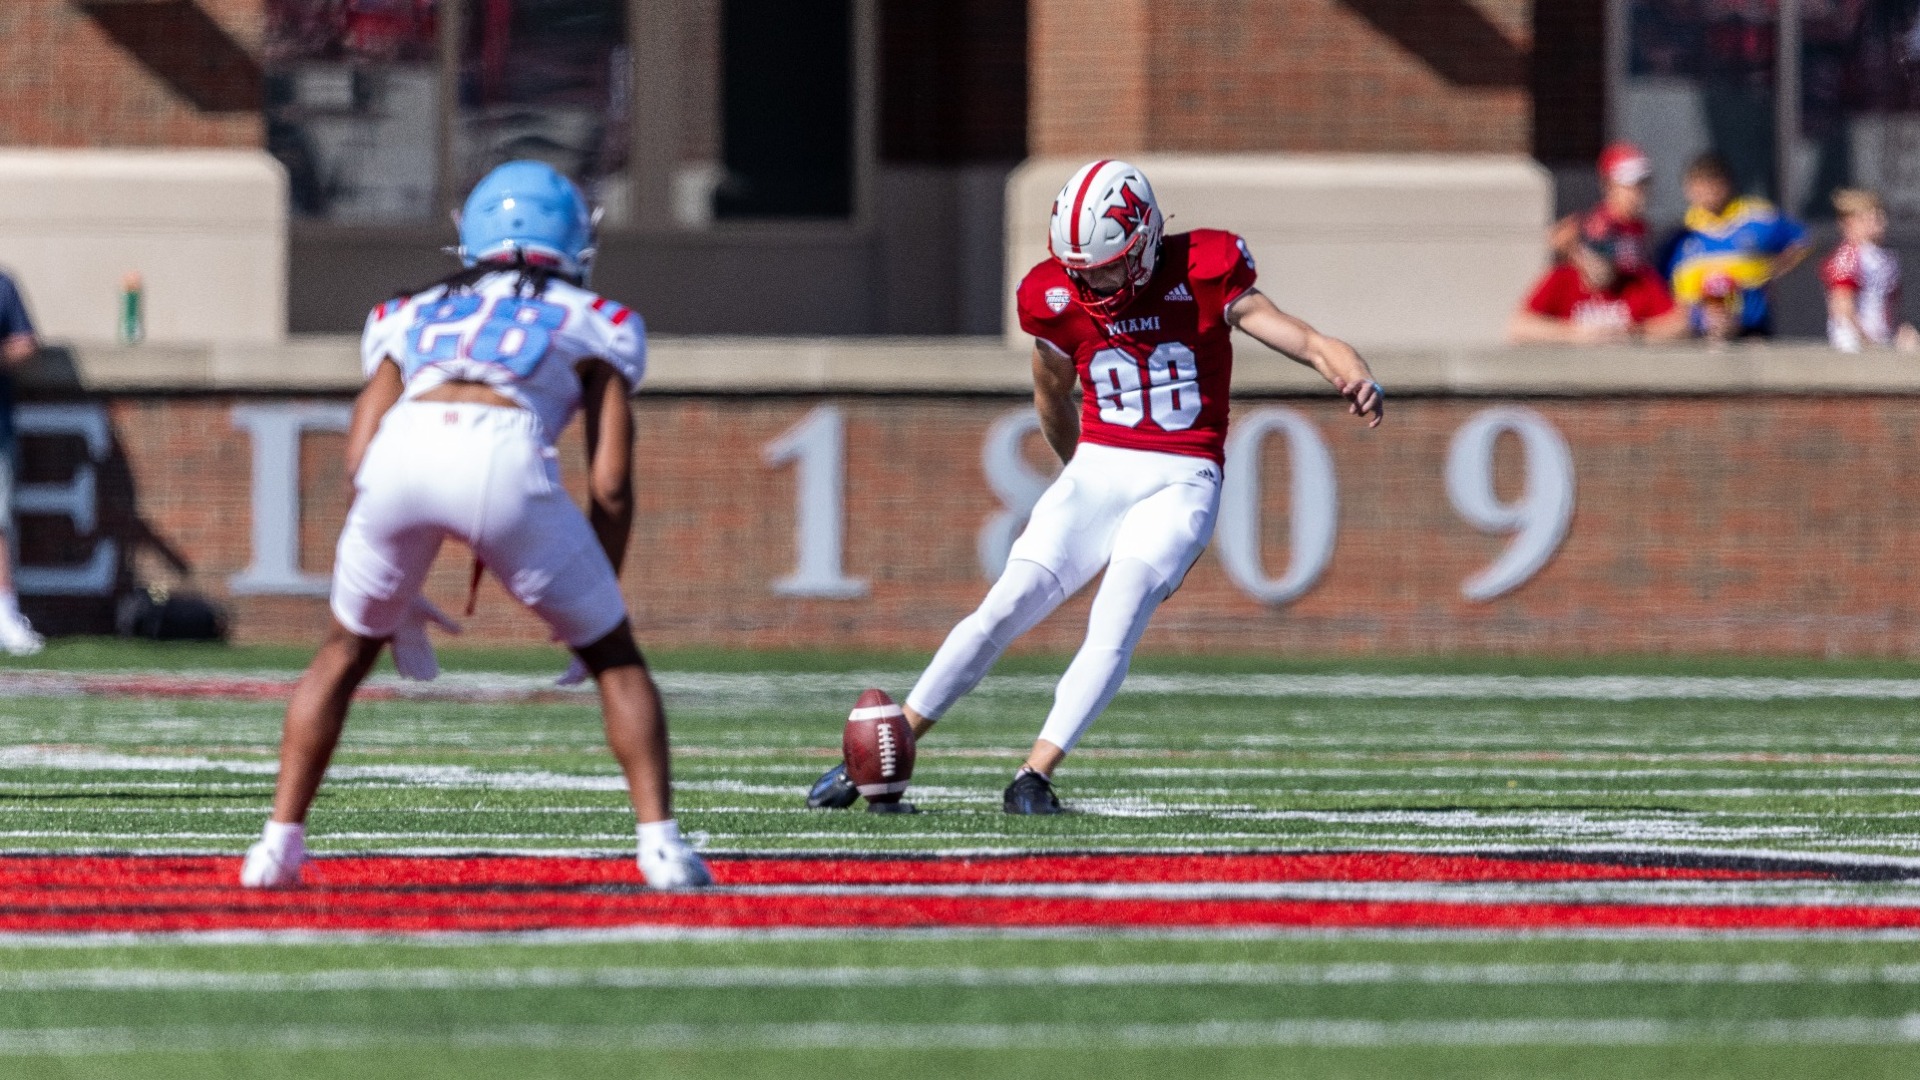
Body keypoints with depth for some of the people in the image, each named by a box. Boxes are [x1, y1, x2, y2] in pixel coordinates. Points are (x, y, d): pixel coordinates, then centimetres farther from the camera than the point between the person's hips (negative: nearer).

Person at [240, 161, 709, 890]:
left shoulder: (411, 318, 34)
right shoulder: (591, 324, 28)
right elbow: (610, 482, 18)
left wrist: (395, 600, 30)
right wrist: (598, 599, 28)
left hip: (404, 447, 2)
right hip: (504, 456, -2)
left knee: (347, 650, 26)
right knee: (614, 658, 16)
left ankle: (280, 841, 21)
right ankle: (659, 840, 4)